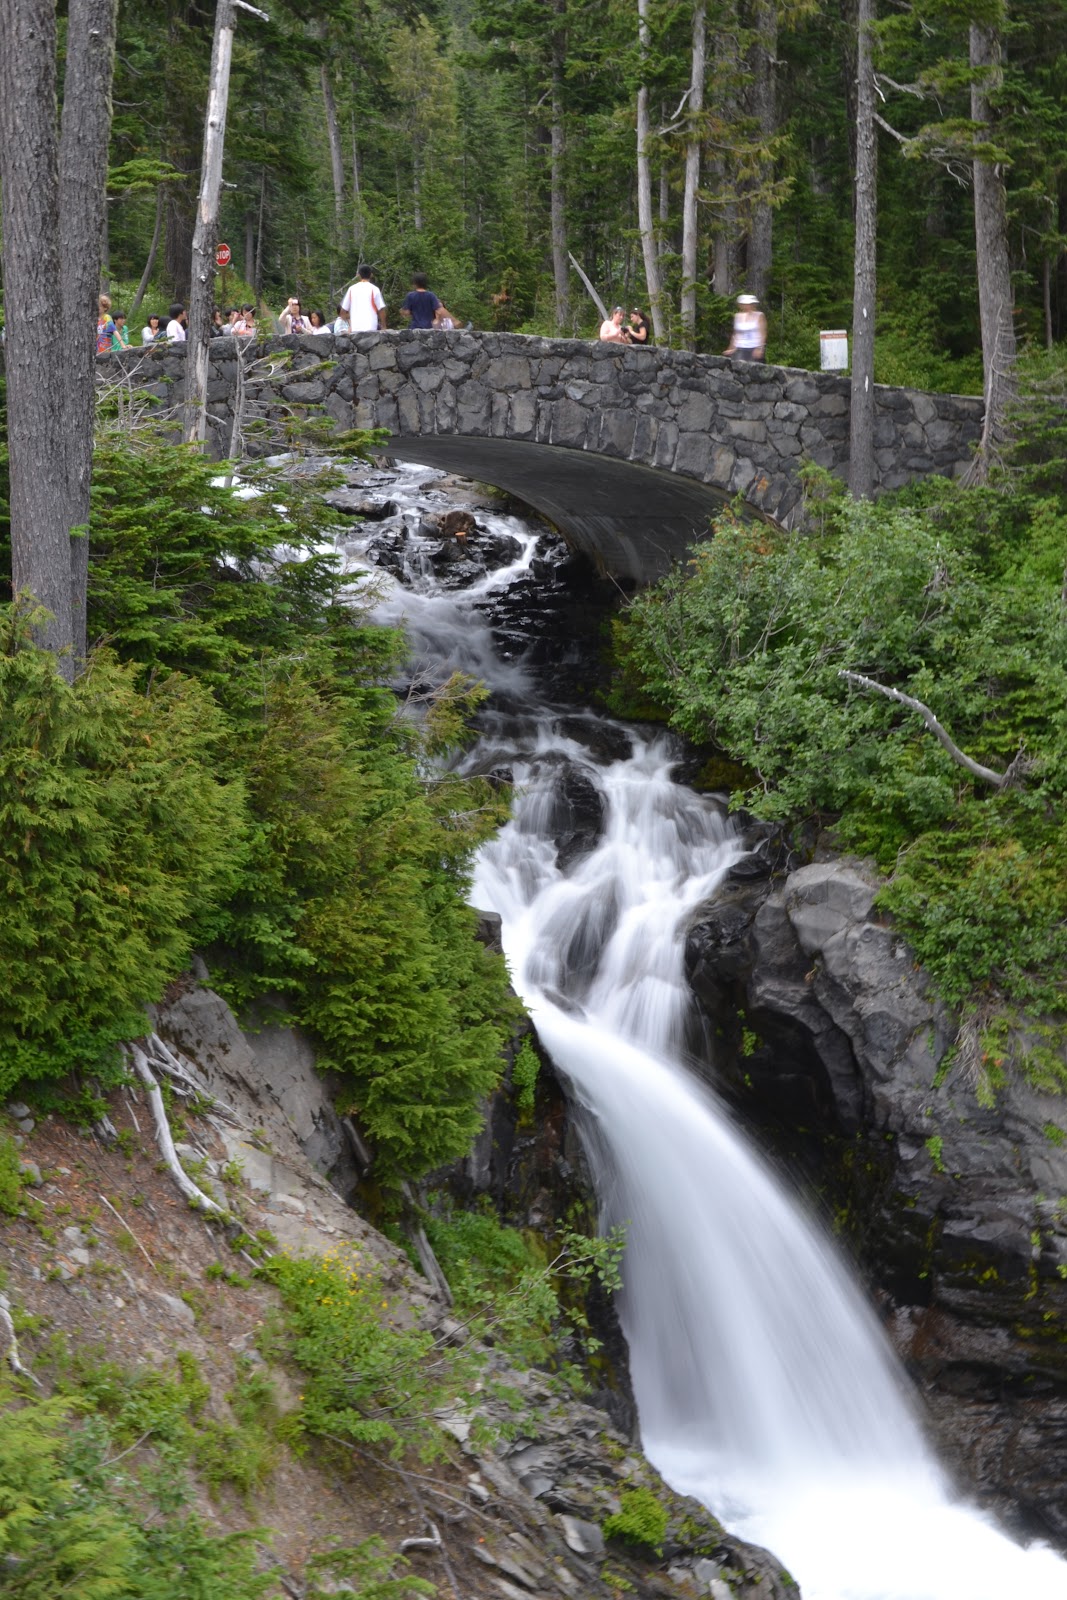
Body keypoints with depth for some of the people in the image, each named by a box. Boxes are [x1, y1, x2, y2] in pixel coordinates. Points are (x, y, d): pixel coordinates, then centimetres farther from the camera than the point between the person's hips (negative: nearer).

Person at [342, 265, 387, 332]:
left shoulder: (352, 289, 9)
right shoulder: (374, 289, 0)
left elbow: (343, 309, 13)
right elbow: (381, 309, -2)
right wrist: (383, 326, 7)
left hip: (355, 328, 3)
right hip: (370, 328, -3)